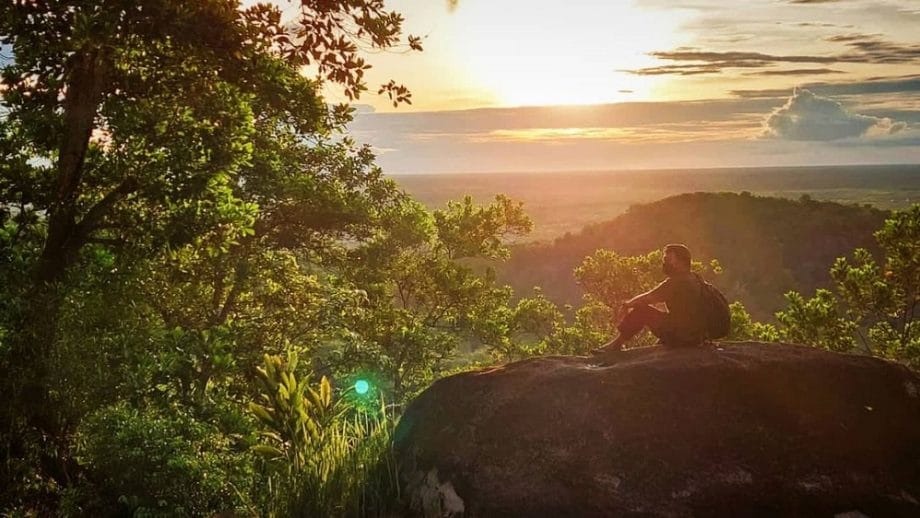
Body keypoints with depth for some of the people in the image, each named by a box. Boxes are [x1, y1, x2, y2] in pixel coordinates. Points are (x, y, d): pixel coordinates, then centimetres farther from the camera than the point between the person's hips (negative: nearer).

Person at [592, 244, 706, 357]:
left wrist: (628, 304, 6)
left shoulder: (677, 282, -16)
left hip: (682, 337, -9)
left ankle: (616, 344, 1)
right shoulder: (693, 278, 13)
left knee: (641, 310, -7)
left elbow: (646, 299, -13)